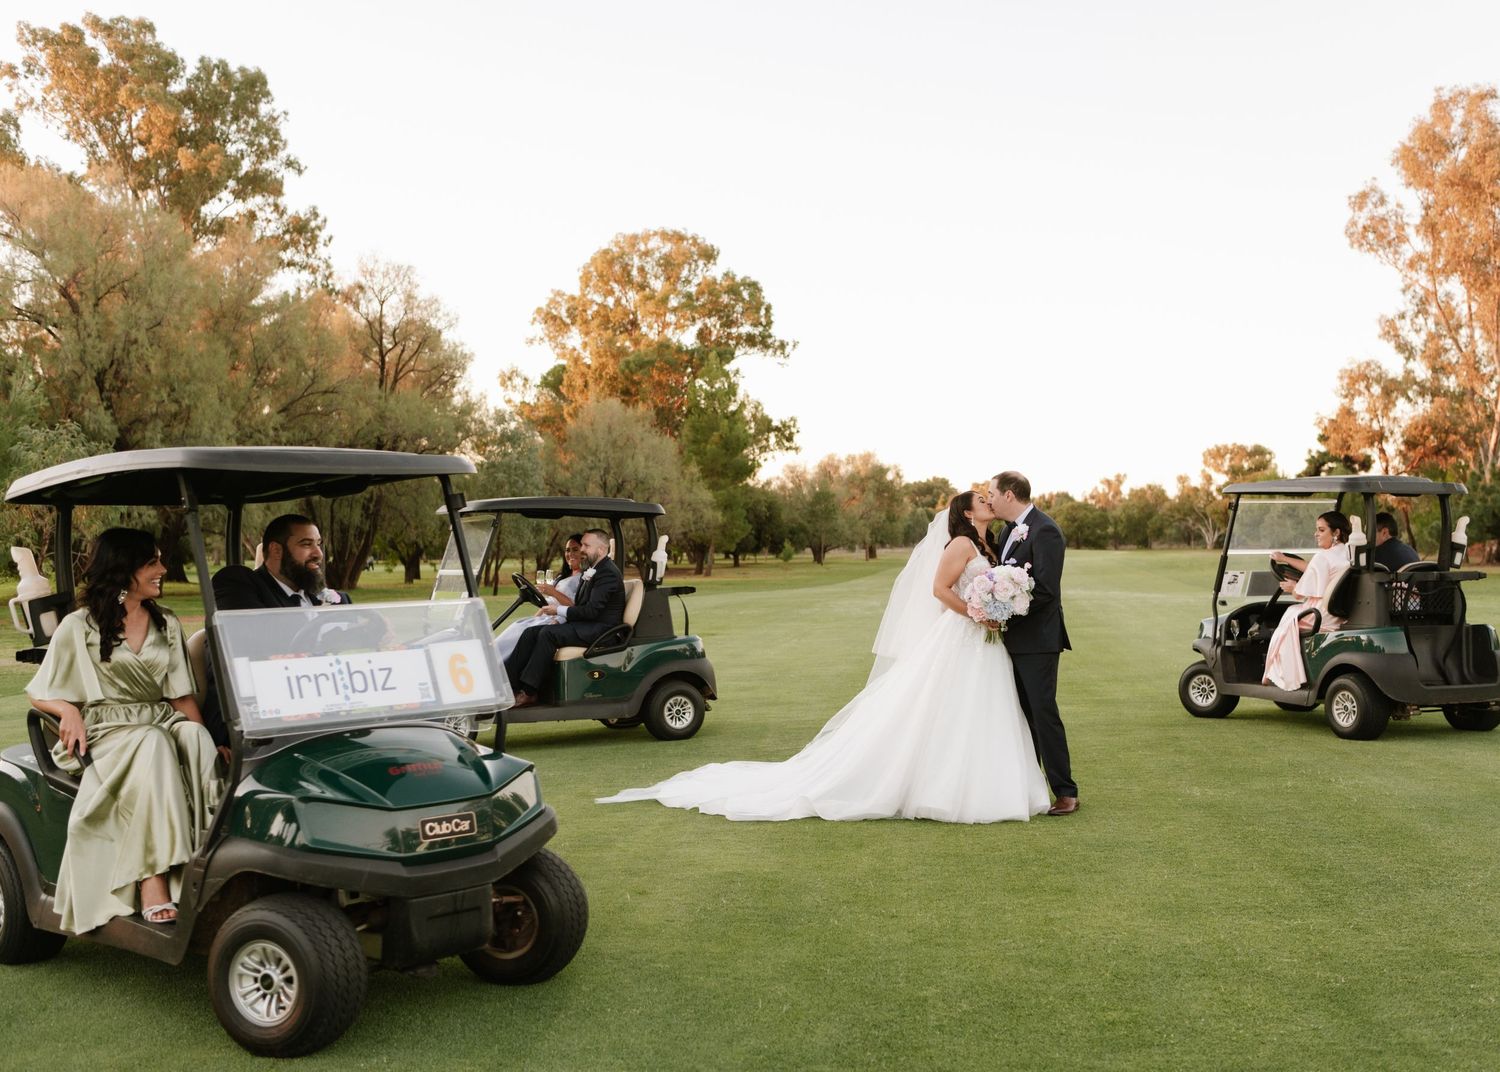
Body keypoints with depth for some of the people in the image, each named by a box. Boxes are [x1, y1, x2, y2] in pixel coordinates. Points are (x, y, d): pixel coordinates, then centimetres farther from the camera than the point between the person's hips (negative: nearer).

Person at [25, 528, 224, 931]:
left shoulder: (168, 624, 17)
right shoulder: (78, 628, 4)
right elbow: (39, 695, 9)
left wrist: (208, 740, -4)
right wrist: (70, 710, -14)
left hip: (164, 723, 4)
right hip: (106, 732, -3)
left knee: (196, 738, -33)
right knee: (154, 747, -37)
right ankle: (153, 885, -40)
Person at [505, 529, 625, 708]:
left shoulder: (608, 573, -14)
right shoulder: (591, 571, 18)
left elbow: (592, 610, -22)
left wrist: (559, 610, -14)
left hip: (600, 629, -10)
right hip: (583, 624, 10)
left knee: (548, 634, -28)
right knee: (530, 633, -7)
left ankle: (529, 692, -25)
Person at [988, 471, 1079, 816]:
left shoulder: (1045, 531, -16)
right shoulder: (1008, 529, 12)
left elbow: (1046, 590, -21)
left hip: (1037, 640, -9)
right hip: (1013, 638, 9)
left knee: (1044, 713, -6)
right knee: (1022, 714, 14)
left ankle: (1066, 793, 2)